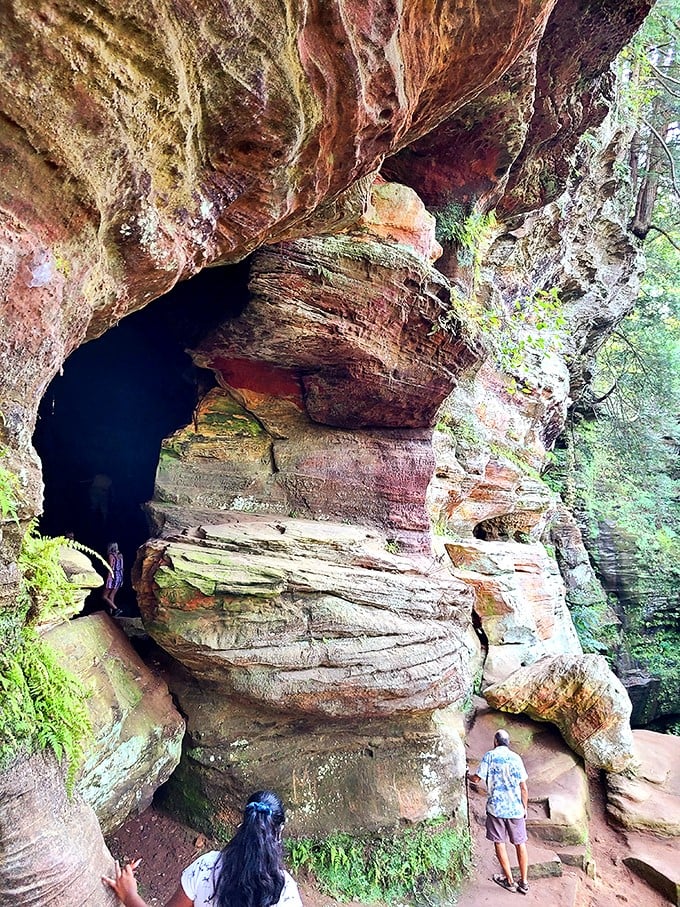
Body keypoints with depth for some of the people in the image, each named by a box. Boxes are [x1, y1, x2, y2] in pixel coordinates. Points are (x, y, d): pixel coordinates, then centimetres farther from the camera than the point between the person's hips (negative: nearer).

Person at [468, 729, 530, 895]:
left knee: (499, 842, 10)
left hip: (496, 807, -3)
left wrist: (467, 775, 15)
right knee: (520, 843, 13)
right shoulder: (516, 758, 2)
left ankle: (510, 881, 16)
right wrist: (524, 808, 15)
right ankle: (524, 883, 18)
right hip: (516, 808, 3)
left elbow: (477, 779, -6)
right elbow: (524, 788, 3)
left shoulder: (489, 756, -5)